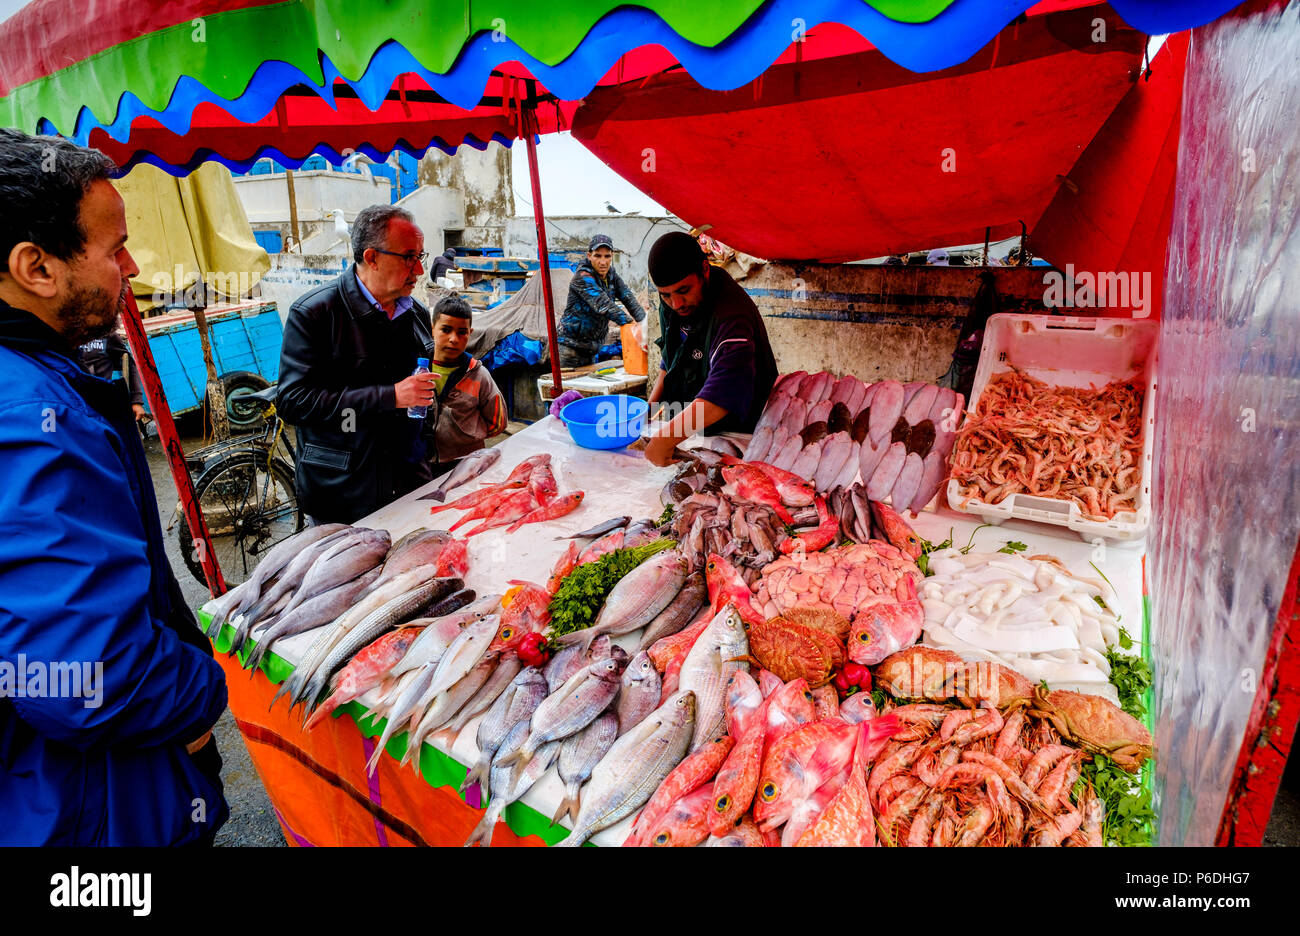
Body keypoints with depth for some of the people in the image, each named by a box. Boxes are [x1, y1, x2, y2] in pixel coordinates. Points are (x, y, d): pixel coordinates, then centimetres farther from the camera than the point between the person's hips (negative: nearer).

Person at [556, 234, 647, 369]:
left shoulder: (611, 274, 6)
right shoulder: (582, 277, -18)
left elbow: (628, 298, -7)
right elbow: (603, 304, -32)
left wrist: (642, 321, -25)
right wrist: (631, 324, -43)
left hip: (591, 349, 8)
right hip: (570, 346, -7)